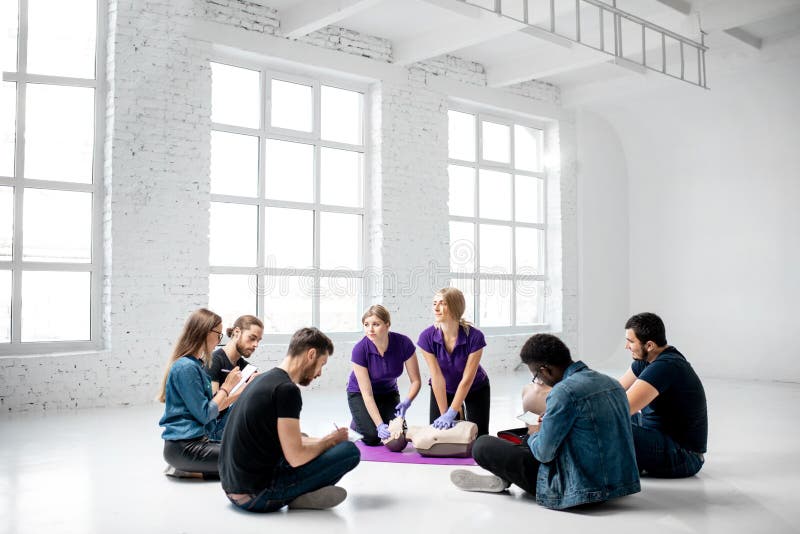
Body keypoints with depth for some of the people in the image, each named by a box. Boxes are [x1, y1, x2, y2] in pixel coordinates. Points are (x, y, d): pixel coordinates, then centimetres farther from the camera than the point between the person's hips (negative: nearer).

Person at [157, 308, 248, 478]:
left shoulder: (197, 364, 12)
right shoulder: (186, 367, -17)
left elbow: (212, 407, 12)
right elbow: (204, 414, -18)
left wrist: (241, 391, 7)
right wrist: (226, 386, -9)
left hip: (196, 440, 10)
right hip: (184, 447, -10)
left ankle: (186, 469, 7)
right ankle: (186, 471, -6)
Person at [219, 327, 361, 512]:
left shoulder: (263, 379, 12)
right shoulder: (287, 389, -17)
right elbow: (296, 457, -18)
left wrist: (323, 440, 17)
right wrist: (331, 440, -1)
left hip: (232, 488, 10)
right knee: (349, 451, -8)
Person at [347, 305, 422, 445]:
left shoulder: (403, 343, -26)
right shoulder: (360, 349, -30)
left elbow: (416, 380, -16)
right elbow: (367, 393, -27)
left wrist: (407, 401, -36)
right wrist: (380, 425, -35)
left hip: (388, 392, 2)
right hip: (359, 393, -2)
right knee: (372, 437, -20)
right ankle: (356, 424, 13)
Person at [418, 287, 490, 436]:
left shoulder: (474, 337, -32)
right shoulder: (427, 337, -27)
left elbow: (467, 379, -28)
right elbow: (437, 377, -23)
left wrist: (450, 414, -27)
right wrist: (443, 414, -23)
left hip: (475, 389, -1)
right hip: (443, 390, 2)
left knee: (479, 437, -1)